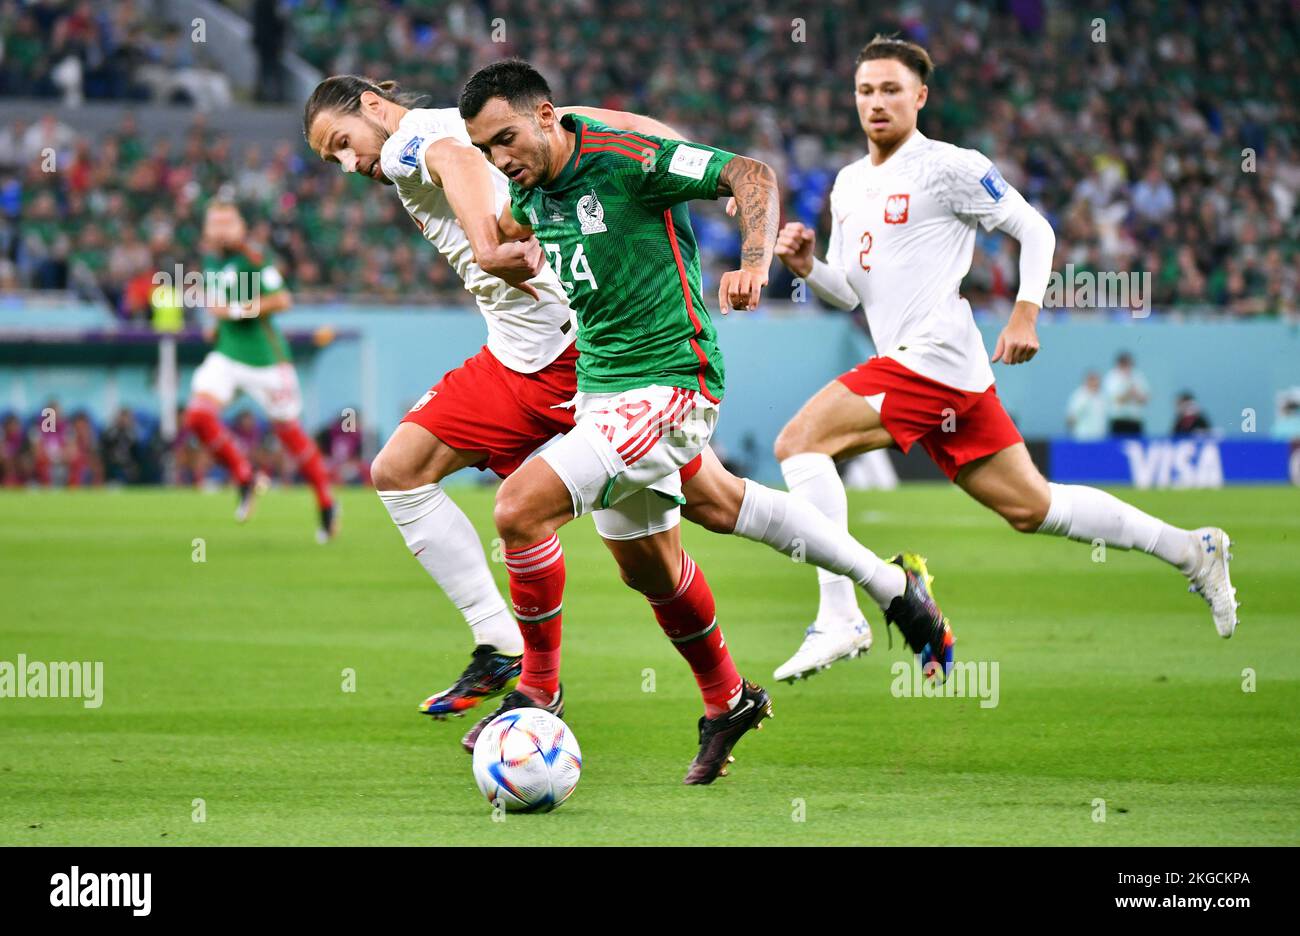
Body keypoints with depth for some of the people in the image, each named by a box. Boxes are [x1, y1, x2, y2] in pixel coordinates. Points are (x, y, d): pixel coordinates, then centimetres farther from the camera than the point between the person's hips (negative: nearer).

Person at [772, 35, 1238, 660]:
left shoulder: (948, 167, -6)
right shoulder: (848, 185, 19)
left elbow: (1034, 230, -1)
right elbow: (848, 292, 22)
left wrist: (1025, 314, -9)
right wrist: (807, 266, 2)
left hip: (932, 357, -9)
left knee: (798, 443, -18)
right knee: (1031, 508, 14)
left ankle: (838, 616, -19)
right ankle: (1191, 550, 25)